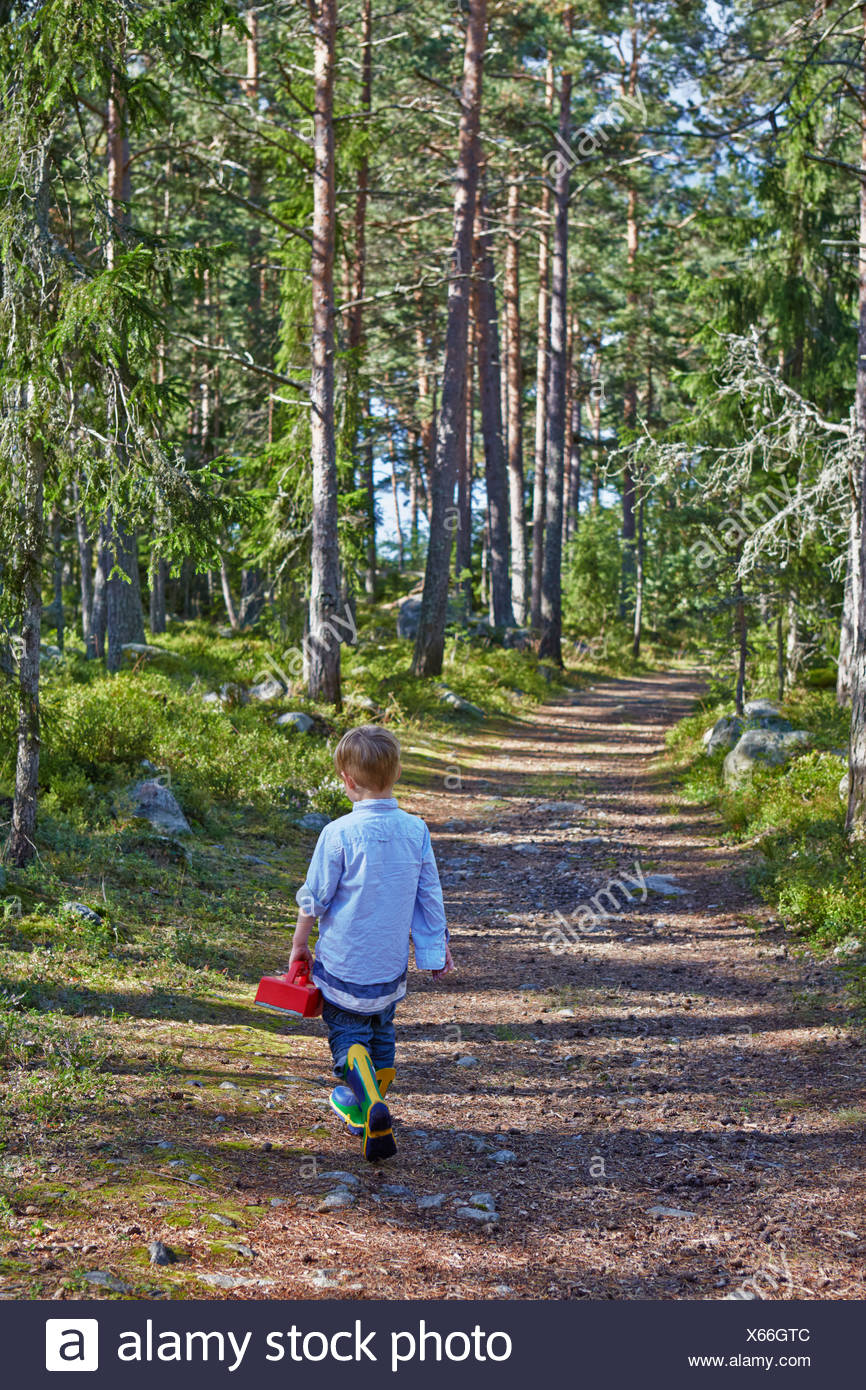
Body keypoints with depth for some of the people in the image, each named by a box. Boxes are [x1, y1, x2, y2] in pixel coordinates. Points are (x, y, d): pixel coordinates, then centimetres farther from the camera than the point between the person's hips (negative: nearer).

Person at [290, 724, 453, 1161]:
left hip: (344, 959, -4)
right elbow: (429, 895, 4)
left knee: (348, 1034, 5)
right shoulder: (416, 830, -6)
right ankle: (363, 1099, 34)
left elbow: (314, 896, -9)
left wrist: (299, 942, 7)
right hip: (392, 962, 4)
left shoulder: (339, 834, -18)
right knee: (381, 1031, 22)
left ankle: (371, 1106, -17)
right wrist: (436, 946, 16)